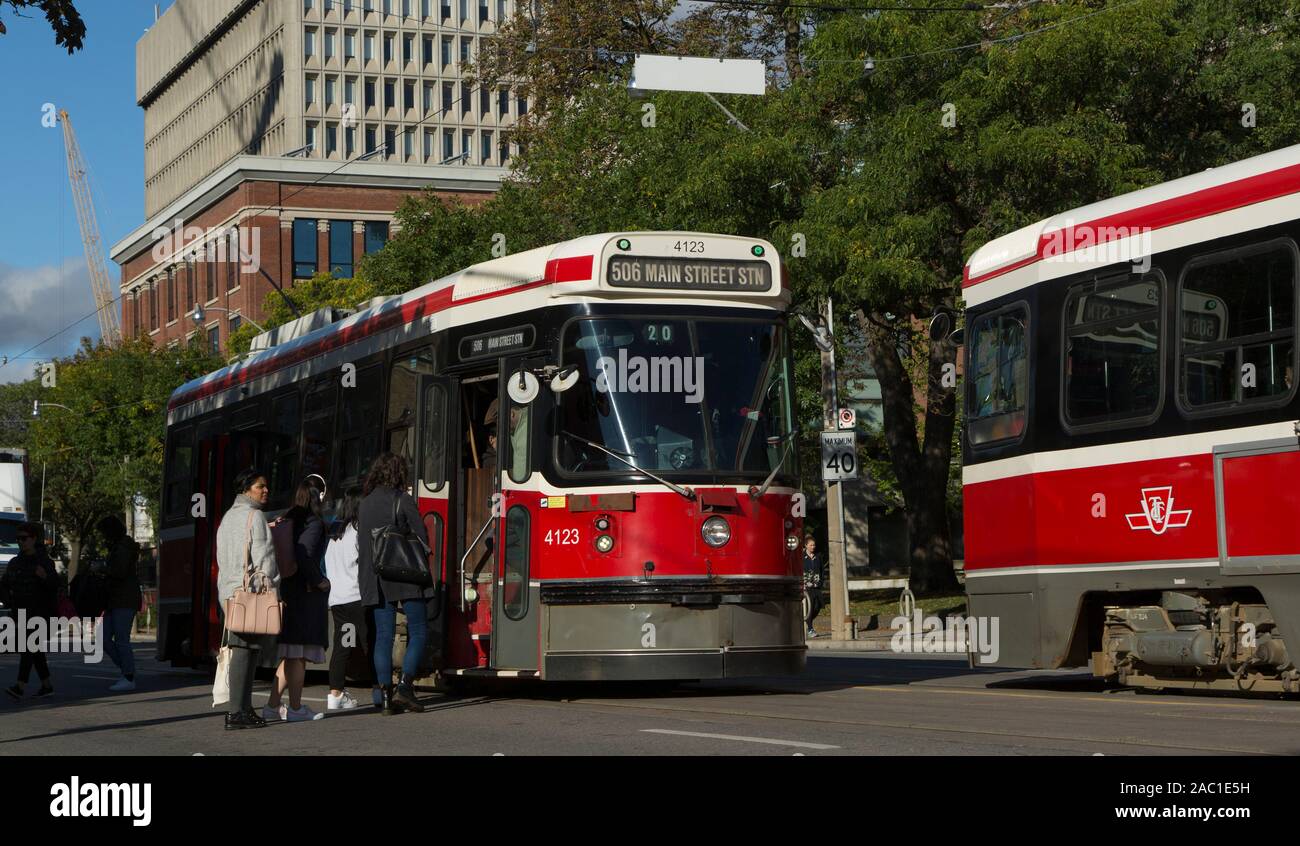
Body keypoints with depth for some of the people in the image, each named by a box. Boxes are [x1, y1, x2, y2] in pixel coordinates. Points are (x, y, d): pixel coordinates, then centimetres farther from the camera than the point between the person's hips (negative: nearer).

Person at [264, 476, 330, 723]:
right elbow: (304, 556, -23)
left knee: (290, 655, 13)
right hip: (306, 592, -8)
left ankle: (273, 706, 12)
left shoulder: (289, 520, 12)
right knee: (299, 655, -4)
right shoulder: (314, 523, -12)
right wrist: (319, 581, -12)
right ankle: (295, 708, -1)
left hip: (288, 590, 8)